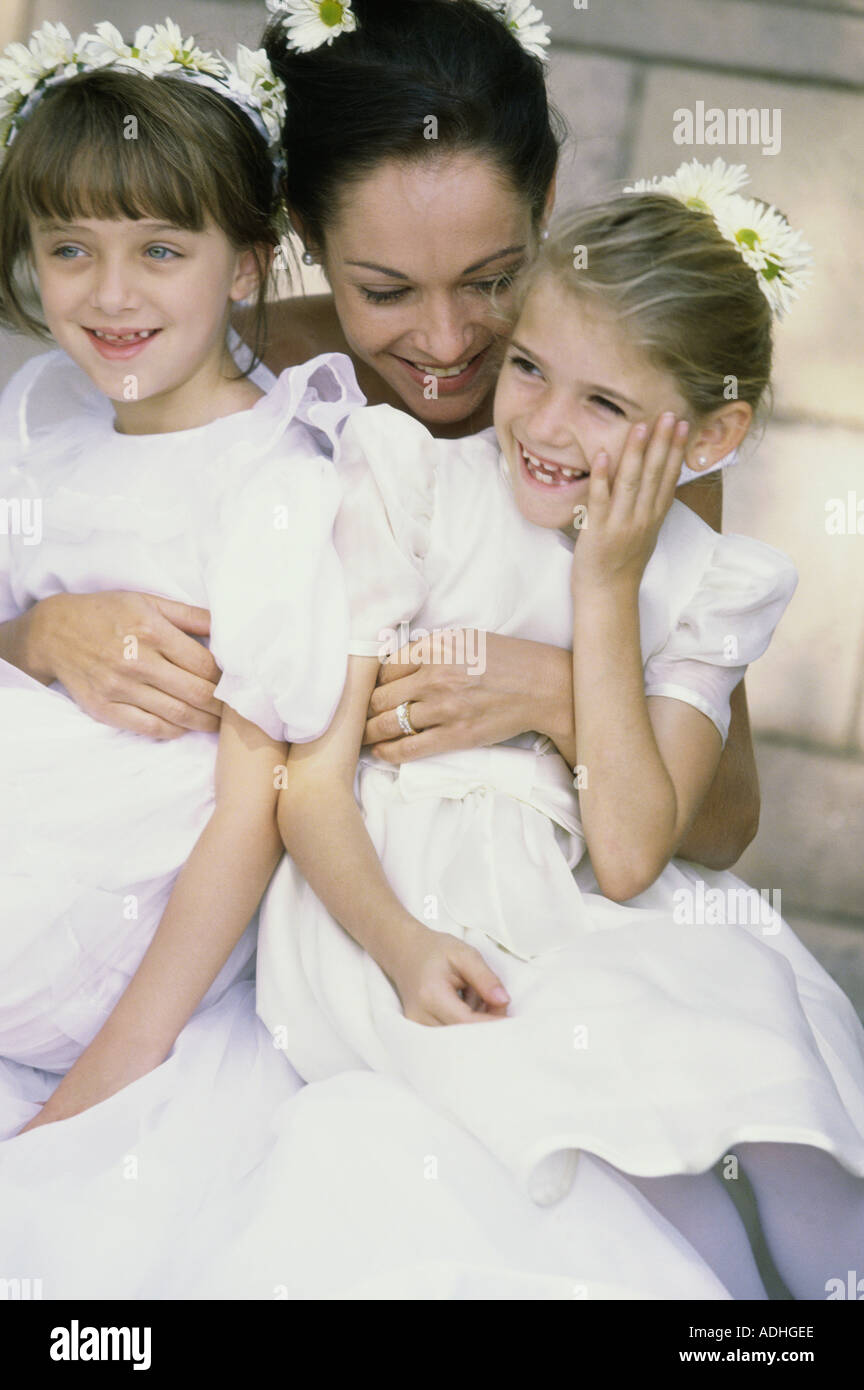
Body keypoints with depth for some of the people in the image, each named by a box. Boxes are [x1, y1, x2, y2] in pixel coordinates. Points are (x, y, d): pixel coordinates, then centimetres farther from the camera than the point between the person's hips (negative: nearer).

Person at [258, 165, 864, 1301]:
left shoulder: (712, 585, 4)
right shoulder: (413, 484, -1)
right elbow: (313, 779, -6)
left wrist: (608, 589, -10)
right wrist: (399, 941, -26)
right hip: (387, 900, -2)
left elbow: (624, 860, -10)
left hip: (589, 927, 2)